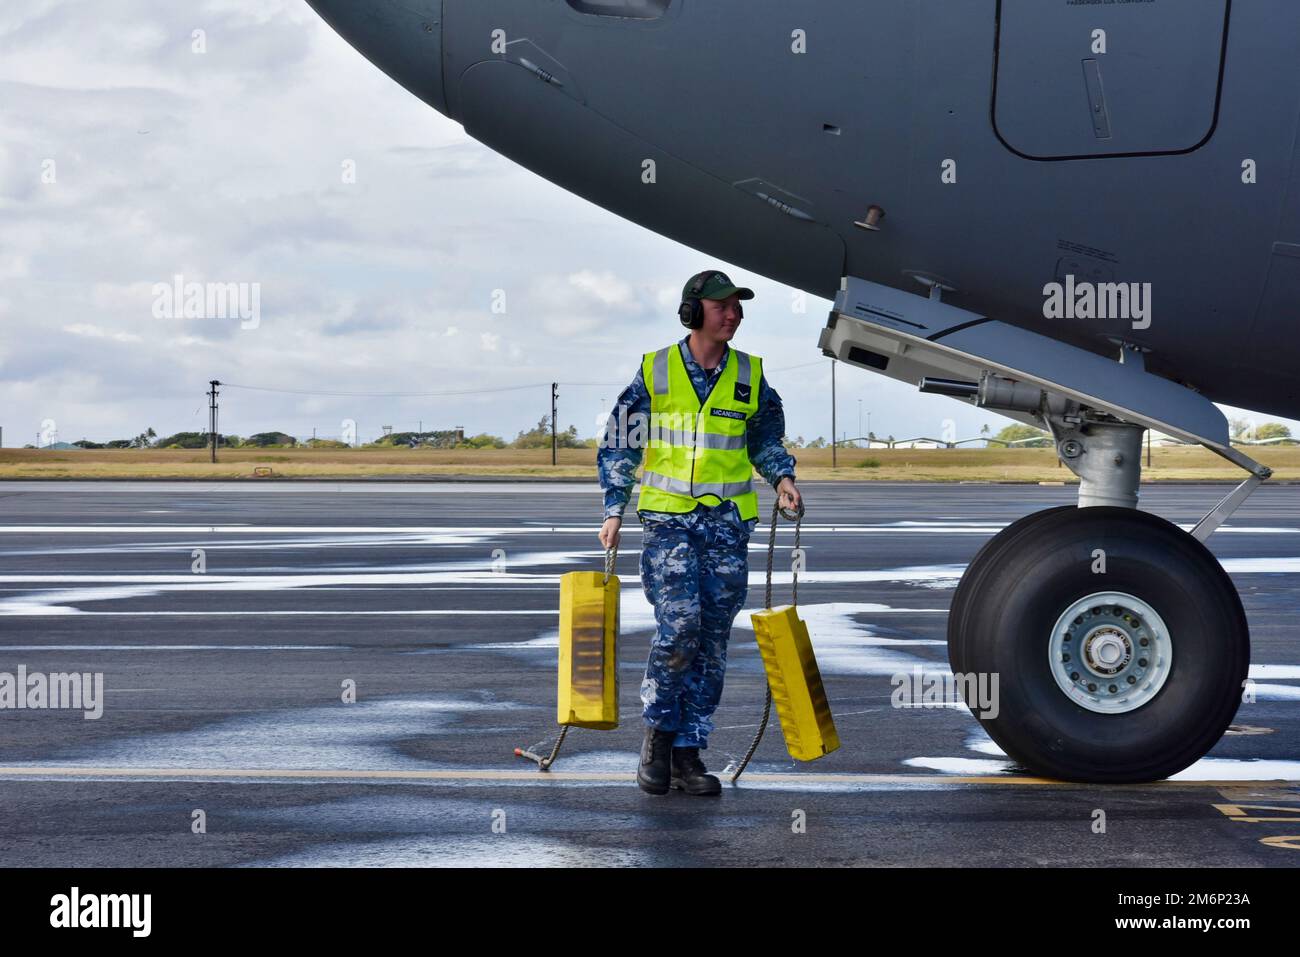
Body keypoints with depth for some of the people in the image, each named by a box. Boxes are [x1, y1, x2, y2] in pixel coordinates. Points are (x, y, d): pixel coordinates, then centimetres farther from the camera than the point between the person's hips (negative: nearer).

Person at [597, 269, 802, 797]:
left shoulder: (750, 375, 7)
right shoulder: (654, 371, 1)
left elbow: (766, 437, 20)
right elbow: (618, 444, 6)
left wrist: (781, 476, 1)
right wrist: (614, 511, 0)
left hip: (727, 522, 3)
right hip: (667, 520, -3)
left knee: (712, 640, 2)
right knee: (679, 624, -16)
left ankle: (687, 752, 10)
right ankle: (658, 730, 5)